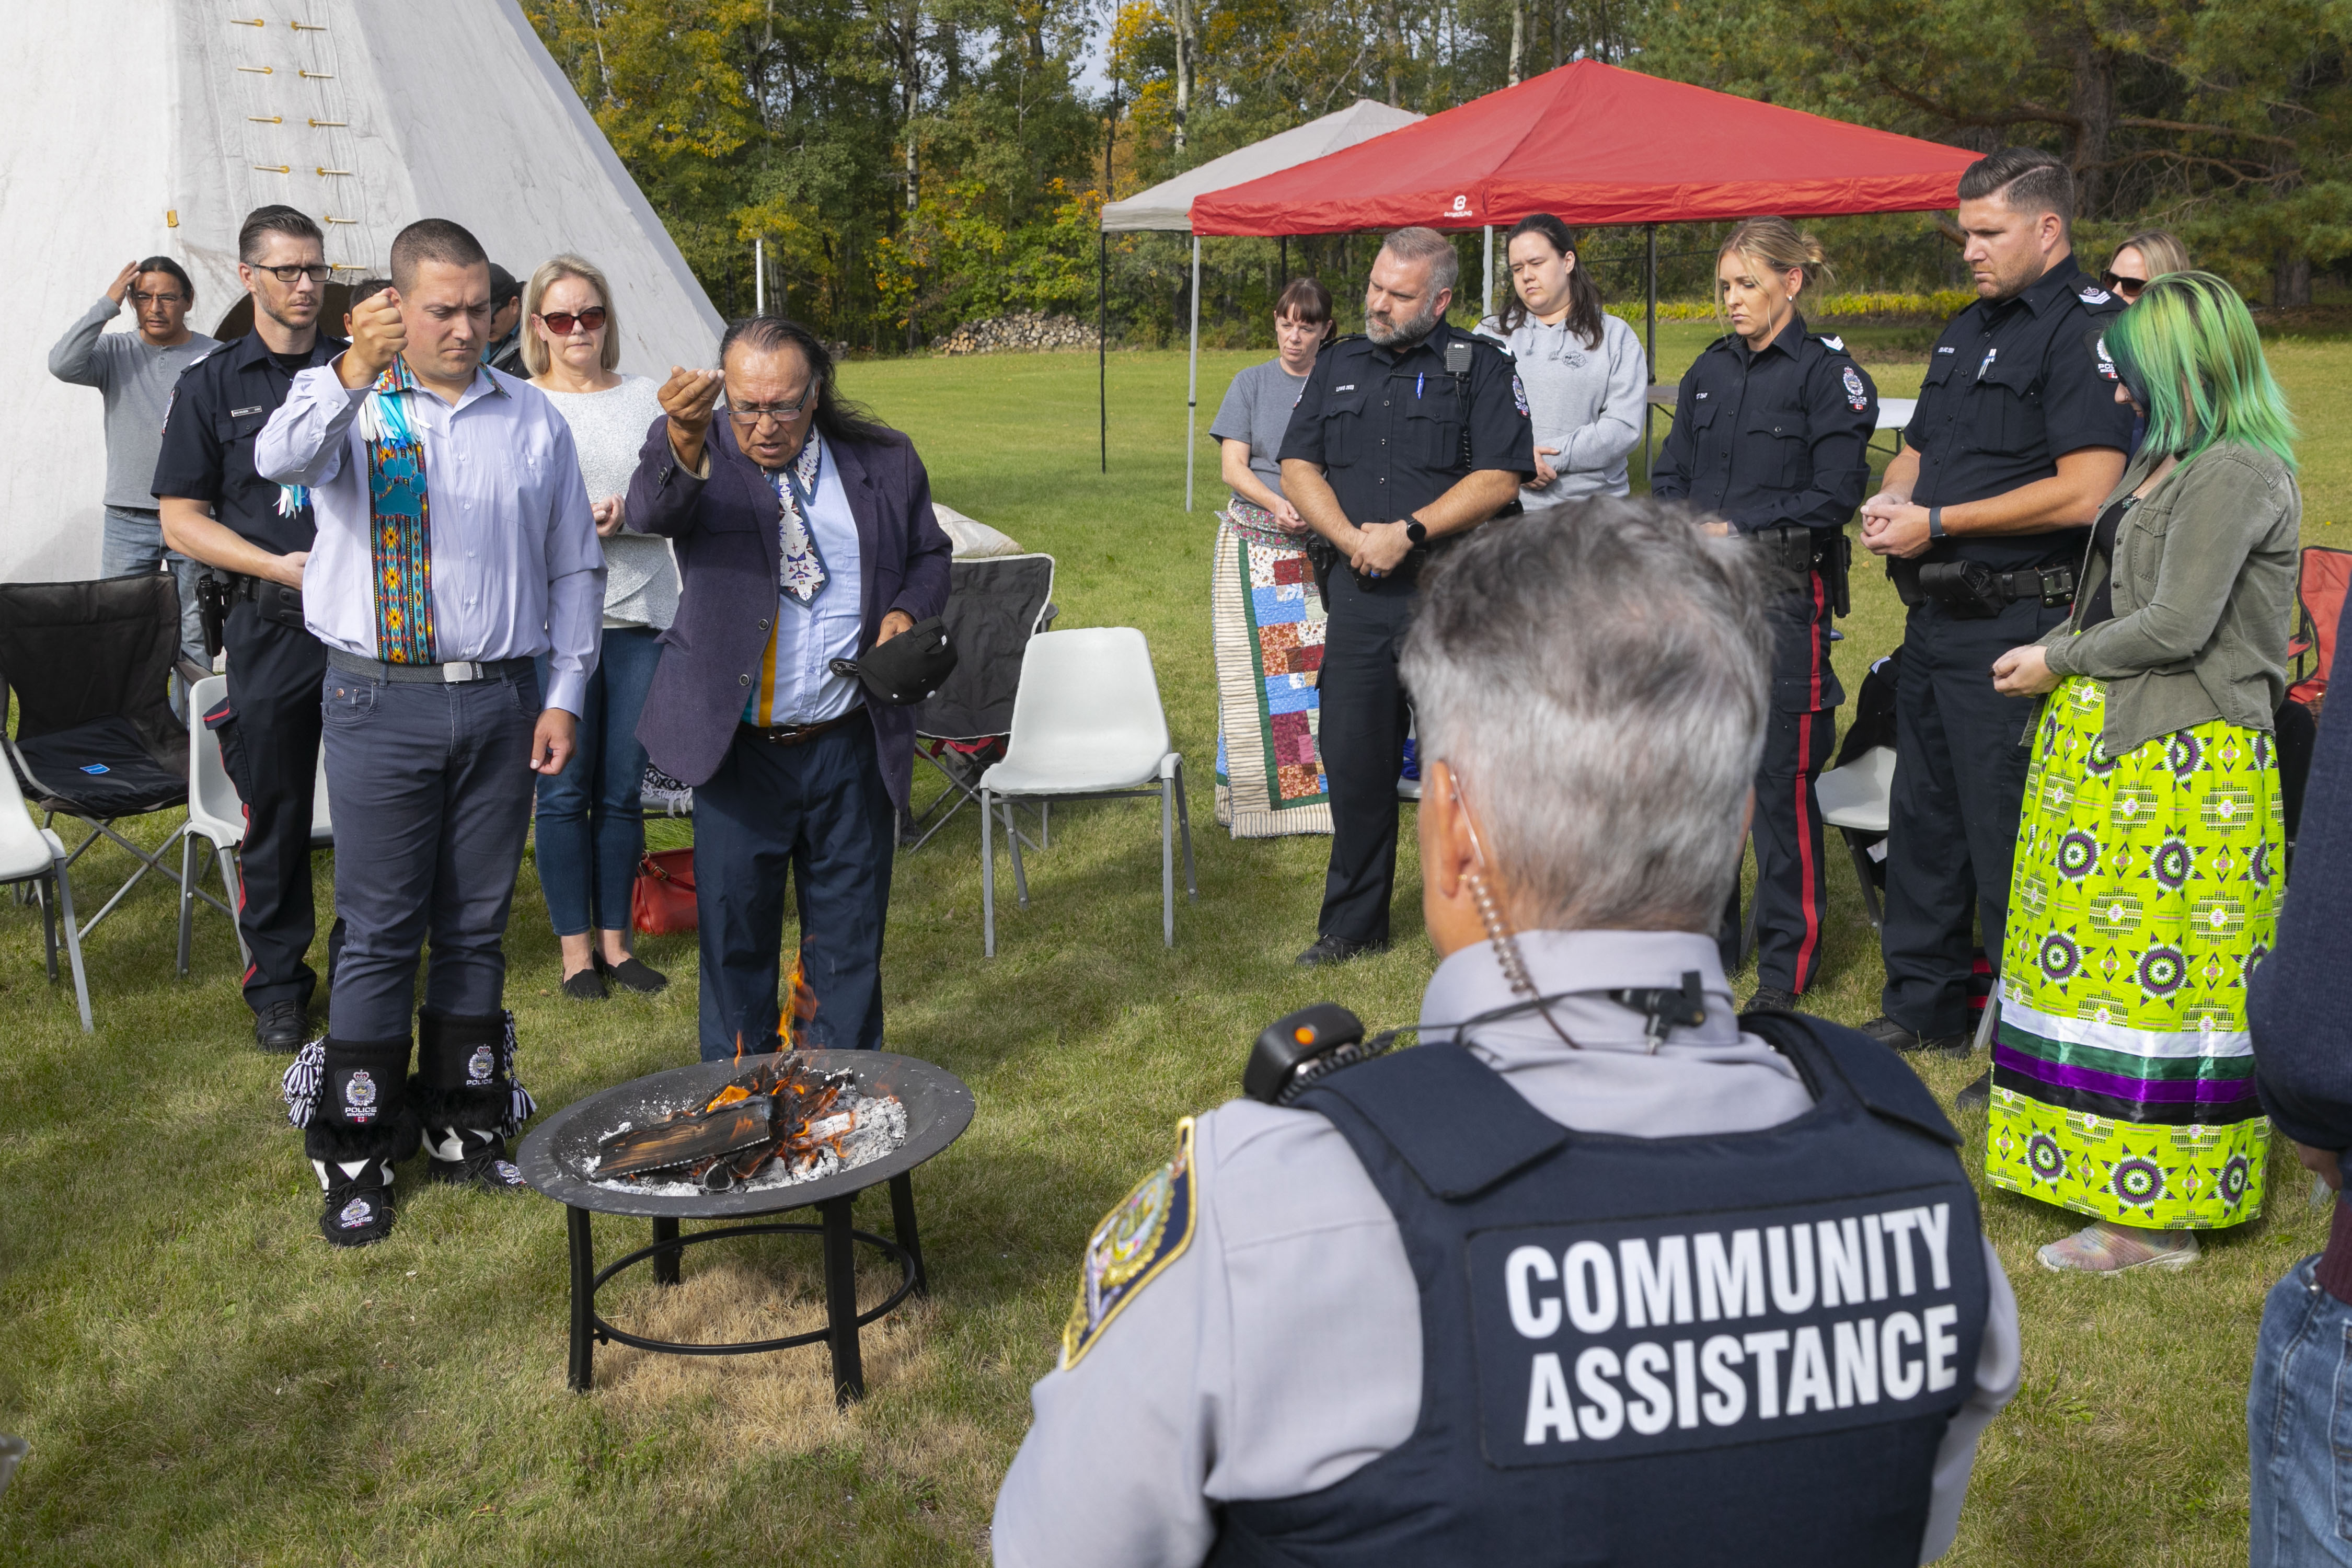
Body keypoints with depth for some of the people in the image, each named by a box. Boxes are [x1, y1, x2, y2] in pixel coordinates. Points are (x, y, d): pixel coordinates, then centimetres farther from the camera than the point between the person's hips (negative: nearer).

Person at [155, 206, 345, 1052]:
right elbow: (181, 519, 2)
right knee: (273, 812, 6)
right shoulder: (212, 386, 5)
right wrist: (280, 566, -11)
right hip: (270, 628, -1)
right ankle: (278, 984, 19)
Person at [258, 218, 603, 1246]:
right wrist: (351, 376, -41)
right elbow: (280, 460, -23)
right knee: (380, 932, 2)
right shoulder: (345, 401, 1)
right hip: (383, 700, -3)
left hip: (501, 701, 3)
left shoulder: (533, 419, 10)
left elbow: (575, 567, 12)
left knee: (477, 927, 11)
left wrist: (564, 693, 3)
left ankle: (467, 1128, 25)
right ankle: (354, 1157, 14)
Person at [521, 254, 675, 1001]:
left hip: (641, 611, 3)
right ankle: (575, 947, 12)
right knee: (565, 789, 0)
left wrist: (625, 516, -12)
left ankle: (616, 938, 19)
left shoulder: (646, 399, 11)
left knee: (624, 790, 7)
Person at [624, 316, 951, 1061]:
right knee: (735, 930, 8)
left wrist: (906, 613, -4)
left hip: (853, 748, 2)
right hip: (738, 746, -2)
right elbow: (649, 510, -27)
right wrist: (683, 441, -48)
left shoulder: (885, 461, 4)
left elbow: (929, 554, 17)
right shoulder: (699, 453, -5)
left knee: (849, 932, 12)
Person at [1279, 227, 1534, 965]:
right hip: (1358, 593, 4)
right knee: (1353, 758, 7)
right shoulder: (1337, 365, 15)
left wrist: (1409, 531, -16)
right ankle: (1353, 925, 20)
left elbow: (1499, 477, -8)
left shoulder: (1479, 367, 0)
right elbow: (1298, 467, 10)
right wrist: (1351, 537, -6)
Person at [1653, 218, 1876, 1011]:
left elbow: (1835, 495, -9)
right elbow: (1669, 476, 15)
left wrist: (1738, 529, -12)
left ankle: (1786, 964, 9)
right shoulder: (1710, 371, 14)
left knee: (1781, 779, -3)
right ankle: (1705, 939, 23)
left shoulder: (1828, 373, -4)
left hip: (1783, 591, -6)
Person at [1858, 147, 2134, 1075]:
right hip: (1936, 617, 9)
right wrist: (1890, 496, 2)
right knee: (1922, 816, 16)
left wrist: (1938, 522, -16)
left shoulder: (2089, 328, -12)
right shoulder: (1972, 326, 17)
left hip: (2016, 625, -9)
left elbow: (2085, 491, -22)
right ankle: (1923, 1006, 31)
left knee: (2010, 839, -3)